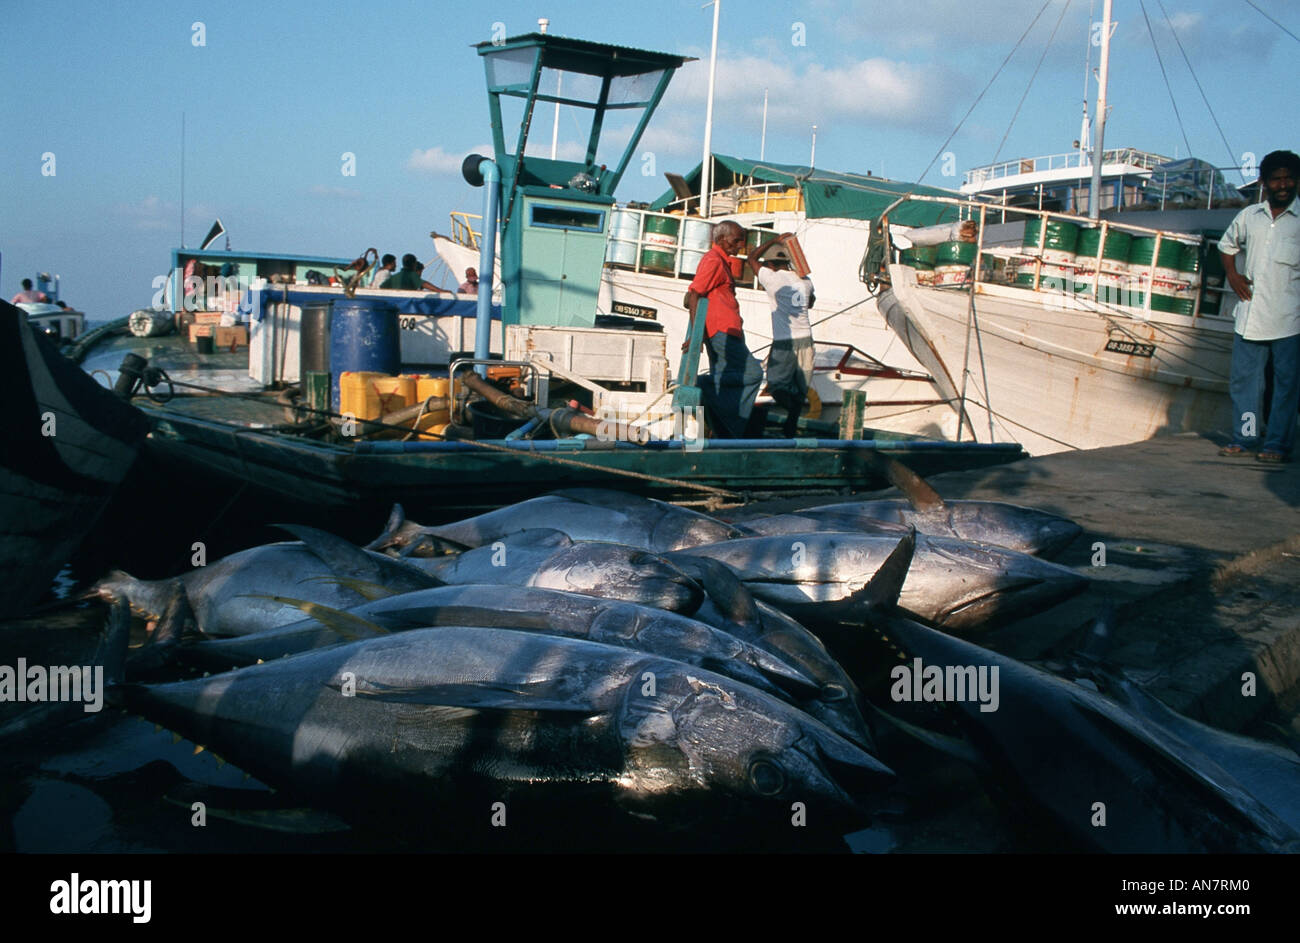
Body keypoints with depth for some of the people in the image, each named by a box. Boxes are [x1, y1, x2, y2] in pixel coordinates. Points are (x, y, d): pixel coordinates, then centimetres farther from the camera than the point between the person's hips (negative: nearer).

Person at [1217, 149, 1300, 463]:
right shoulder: (1249, 217, 11)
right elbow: (1227, 245, 28)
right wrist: (1232, 274, 12)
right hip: (1251, 315, 4)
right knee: (1243, 377, 6)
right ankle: (1244, 437, 16)